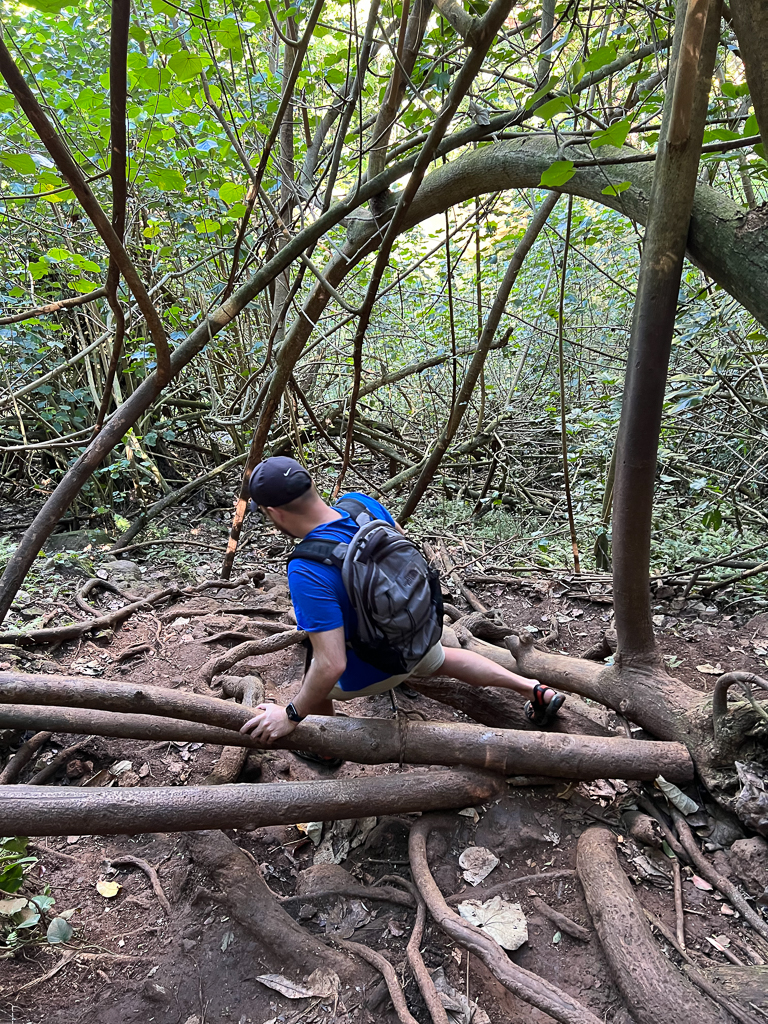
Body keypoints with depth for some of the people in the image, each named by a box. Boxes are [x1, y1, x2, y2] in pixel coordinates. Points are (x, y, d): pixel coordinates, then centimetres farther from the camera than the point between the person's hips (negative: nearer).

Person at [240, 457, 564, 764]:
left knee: (312, 689, 24)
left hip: (374, 670, -5)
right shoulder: (362, 503, -19)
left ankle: (327, 751, 51)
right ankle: (536, 690, 39)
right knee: (441, 660, 39)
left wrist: (292, 715, -21)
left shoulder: (307, 572, -38)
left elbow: (331, 665, -37)